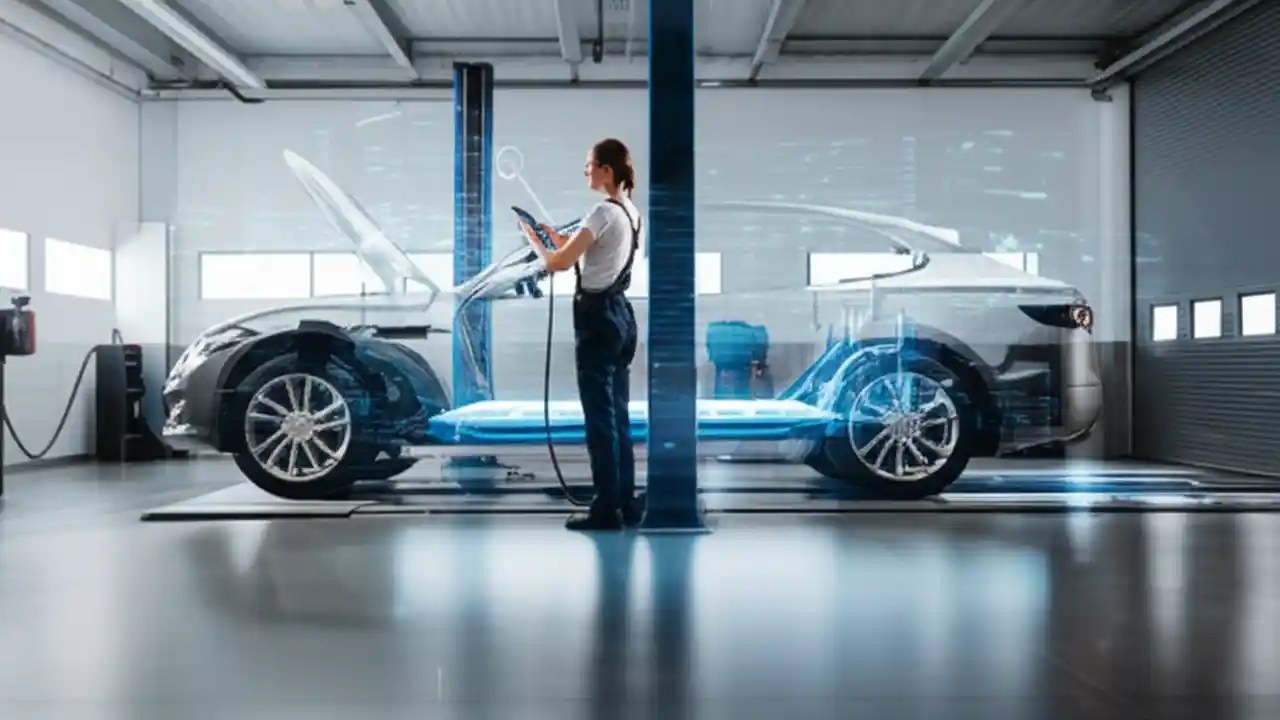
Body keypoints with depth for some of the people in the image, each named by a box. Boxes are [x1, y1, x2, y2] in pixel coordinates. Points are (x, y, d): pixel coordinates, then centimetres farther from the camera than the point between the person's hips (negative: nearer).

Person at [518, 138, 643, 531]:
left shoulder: (603, 212, -16)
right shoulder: (632, 212, 12)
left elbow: (559, 263, -21)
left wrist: (533, 238, -3)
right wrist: (558, 238, 17)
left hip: (597, 318, -9)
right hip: (621, 314, 9)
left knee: (600, 417, -2)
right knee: (618, 414, 13)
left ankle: (608, 510, 4)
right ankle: (625, 503, 19)